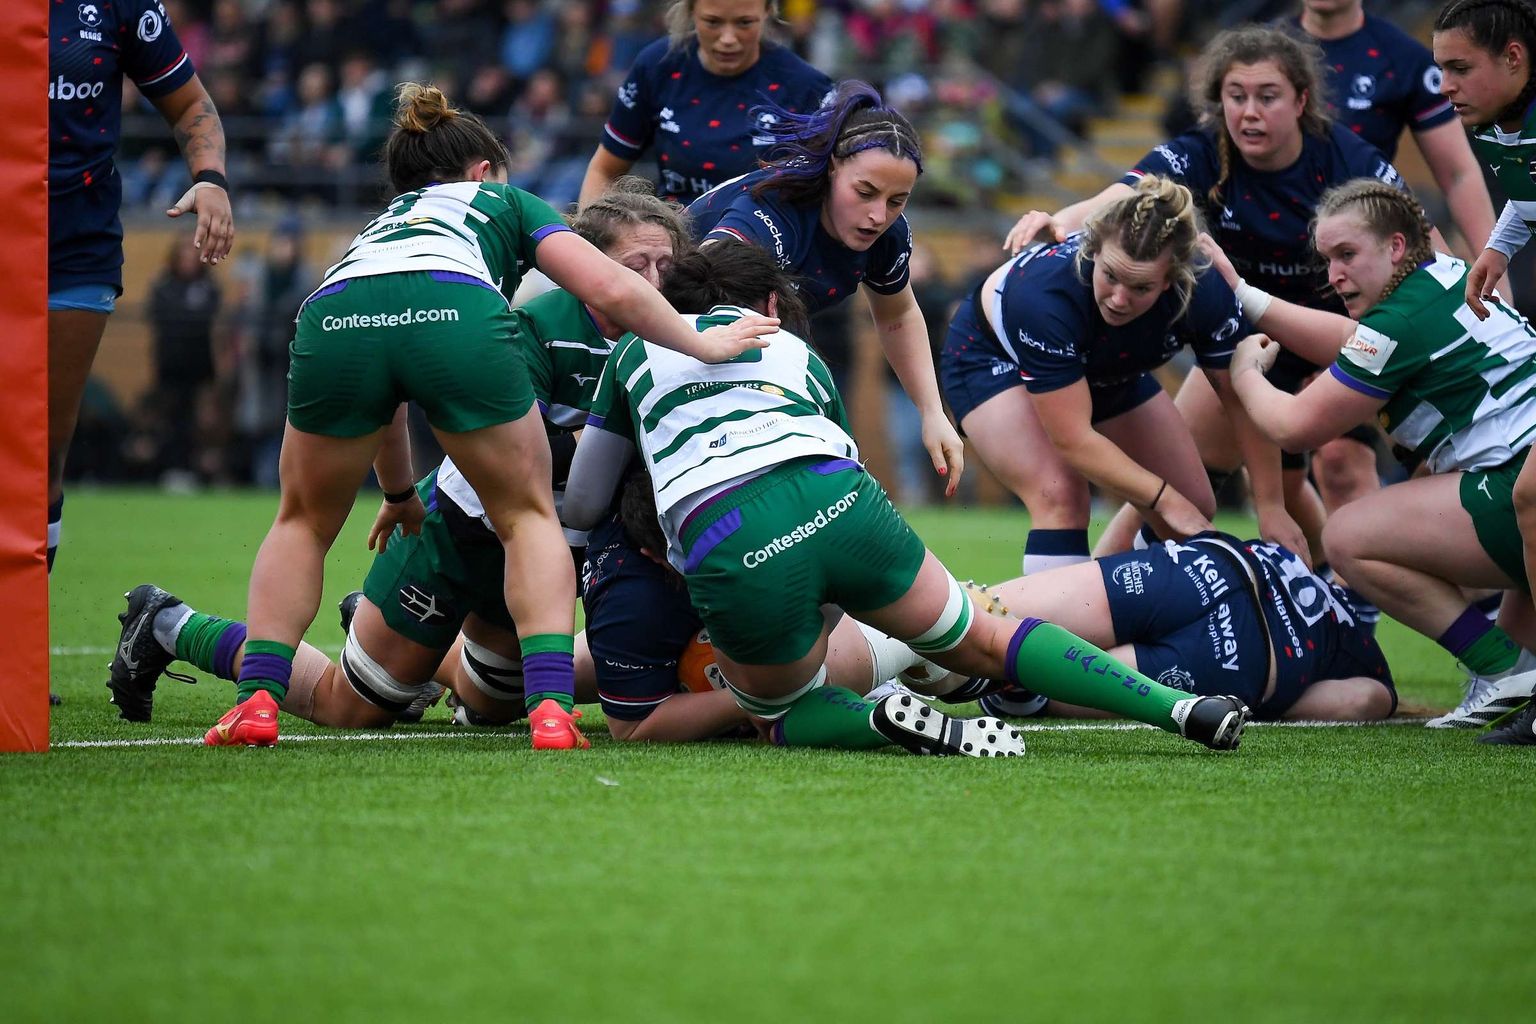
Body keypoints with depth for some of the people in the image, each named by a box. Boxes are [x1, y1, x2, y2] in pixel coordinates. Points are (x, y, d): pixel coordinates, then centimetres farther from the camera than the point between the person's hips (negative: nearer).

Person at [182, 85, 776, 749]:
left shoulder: (378, 227, 45)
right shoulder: (506, 202, 36)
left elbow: (376, 390, 50)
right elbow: (611, 290, 20)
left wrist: (400, 494, 63)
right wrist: (703, 344, 30)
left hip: (332, 321, 3)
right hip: (457, 318, -3)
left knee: (304, 523, 25)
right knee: (528, 516, 17)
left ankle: (256, 700, 8)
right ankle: (550, 706, -1)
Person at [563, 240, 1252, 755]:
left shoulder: (636, 350, 29)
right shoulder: (798, 352, 34)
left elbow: (582, 502, 35)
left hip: (731, 557, -2)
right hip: (842, 504, 2)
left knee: (776, 711, 25)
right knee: (981, 643, 19)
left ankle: (886, 720, -7)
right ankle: (1180, 707, 5)